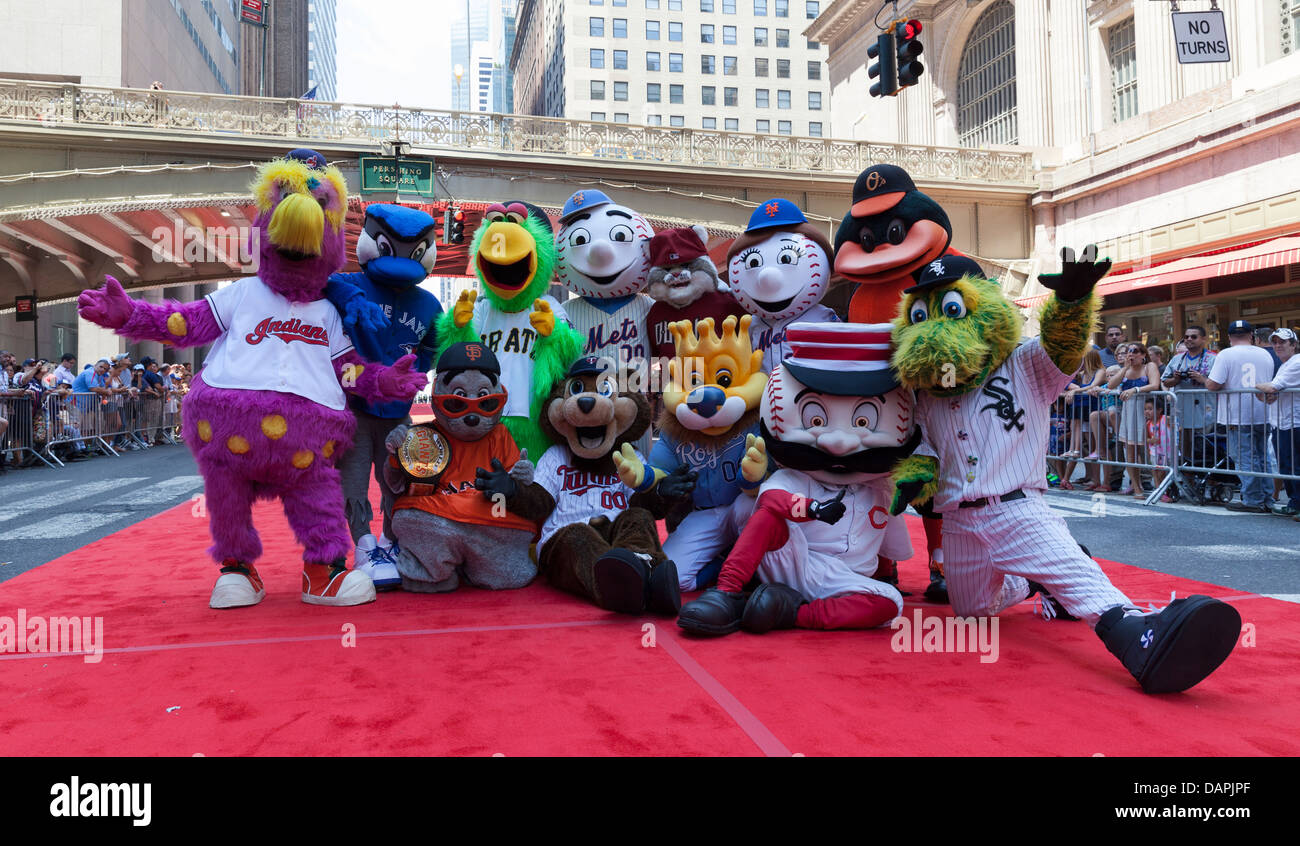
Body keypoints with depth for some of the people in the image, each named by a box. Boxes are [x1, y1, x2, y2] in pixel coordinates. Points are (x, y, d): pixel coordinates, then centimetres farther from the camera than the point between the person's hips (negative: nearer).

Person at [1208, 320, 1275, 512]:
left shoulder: (1226, 355, -8)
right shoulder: (1265, 355, 9)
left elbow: (1213, 385, -15)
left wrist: (1204, 380, 6)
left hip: (1238, 417, -5)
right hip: (1263, 415, 5)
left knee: (1245, 458, -1)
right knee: (1263, 457, 12)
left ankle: (1253, 500, 1)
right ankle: (1266, 501, 17)